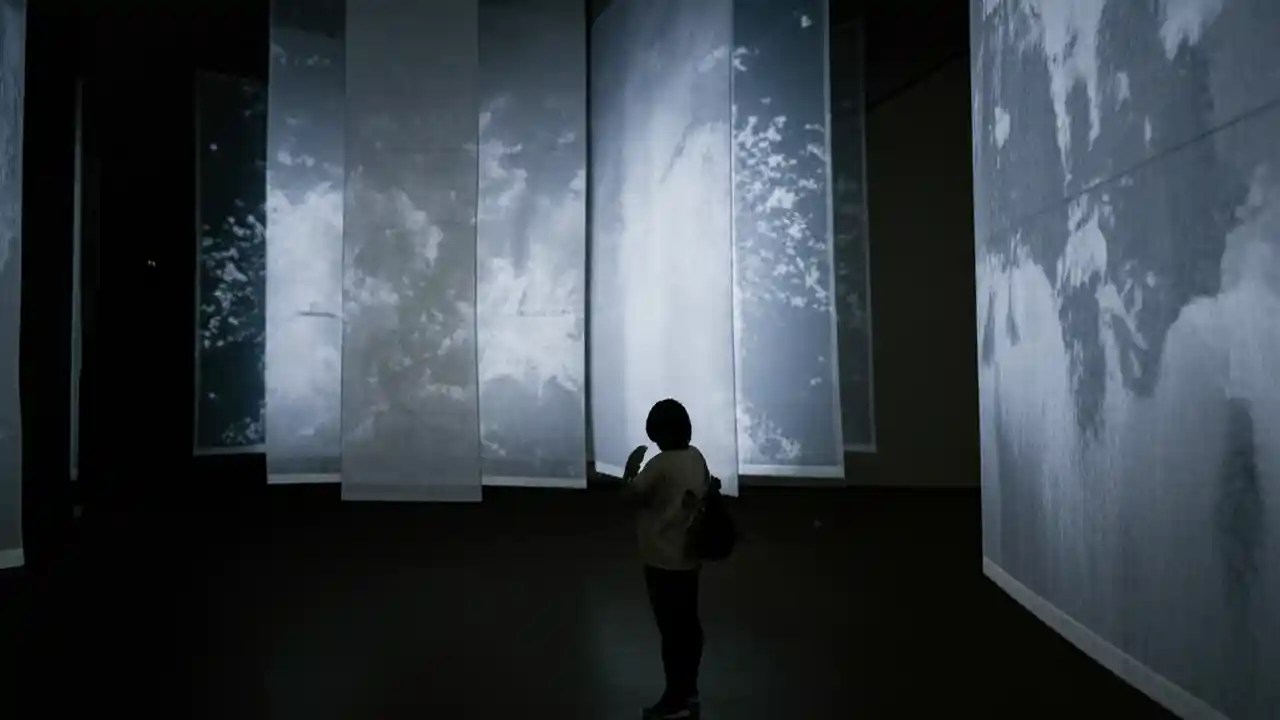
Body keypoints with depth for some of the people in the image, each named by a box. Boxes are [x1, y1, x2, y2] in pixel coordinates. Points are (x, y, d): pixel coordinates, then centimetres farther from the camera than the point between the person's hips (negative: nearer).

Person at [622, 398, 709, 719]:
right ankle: (689, 690, 29)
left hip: (664, 560, -8)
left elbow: (632, 496, -12)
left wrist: (630, 469, 3)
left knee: (671, 629, 1)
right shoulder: (696, 457, 3)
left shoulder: (660, 465, -21)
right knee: (689, 624, 17)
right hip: (688, 556, 8)